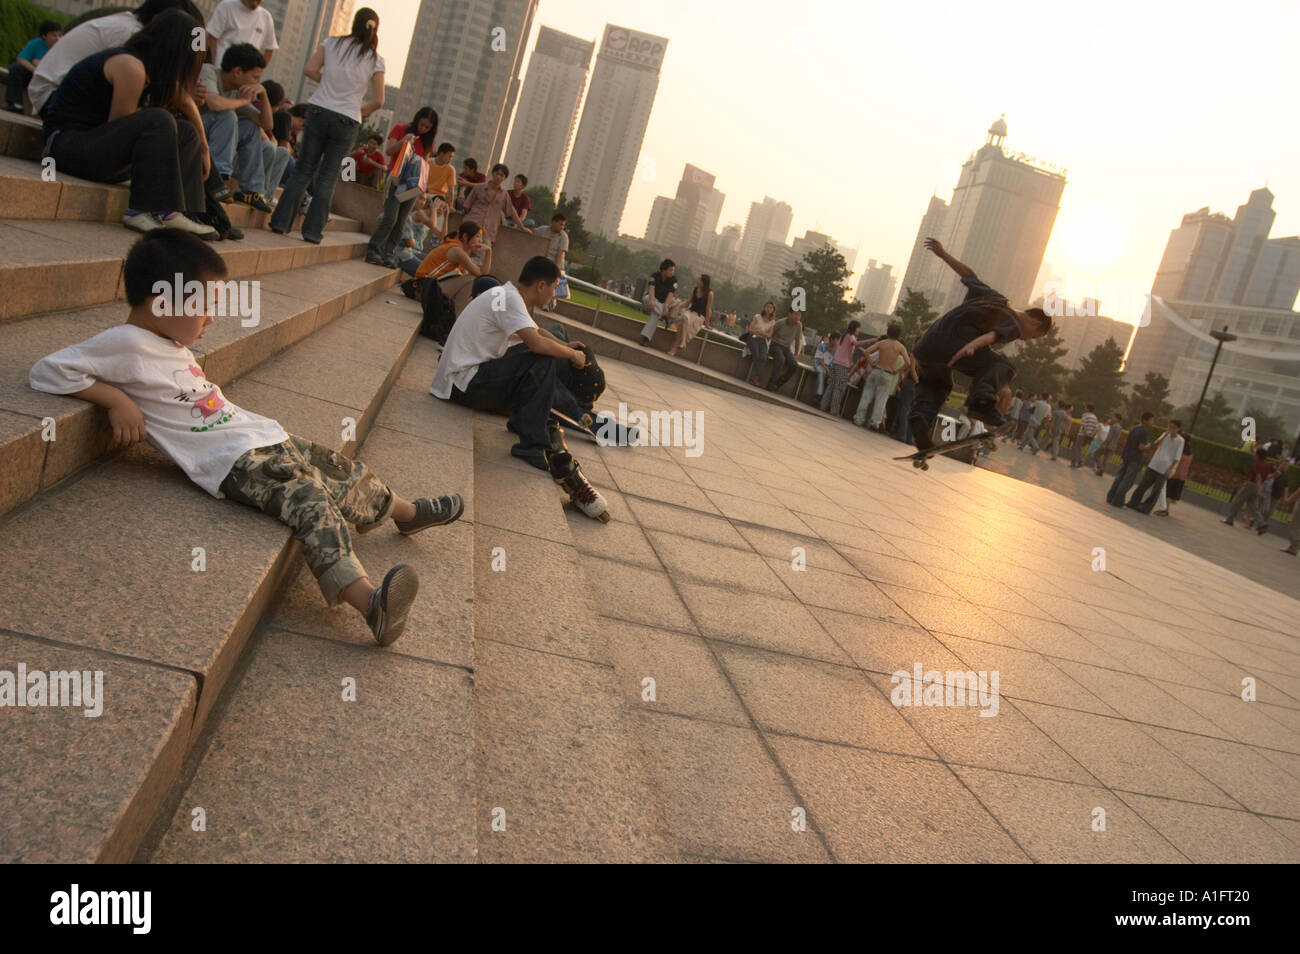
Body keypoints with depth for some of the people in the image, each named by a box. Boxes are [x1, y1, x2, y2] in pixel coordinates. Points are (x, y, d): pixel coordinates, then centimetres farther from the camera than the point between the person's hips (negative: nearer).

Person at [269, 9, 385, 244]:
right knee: (327, 177, 7)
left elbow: (309, 70, -4)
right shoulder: (375, 60, -1)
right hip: (347, 121, -1)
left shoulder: (332, 43, 3)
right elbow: (377, 101, -3)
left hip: (318, 111, 1)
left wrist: (328, 81, 13)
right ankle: (313, 231, 5)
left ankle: (281, 222, 5)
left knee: (303, 169, 10)